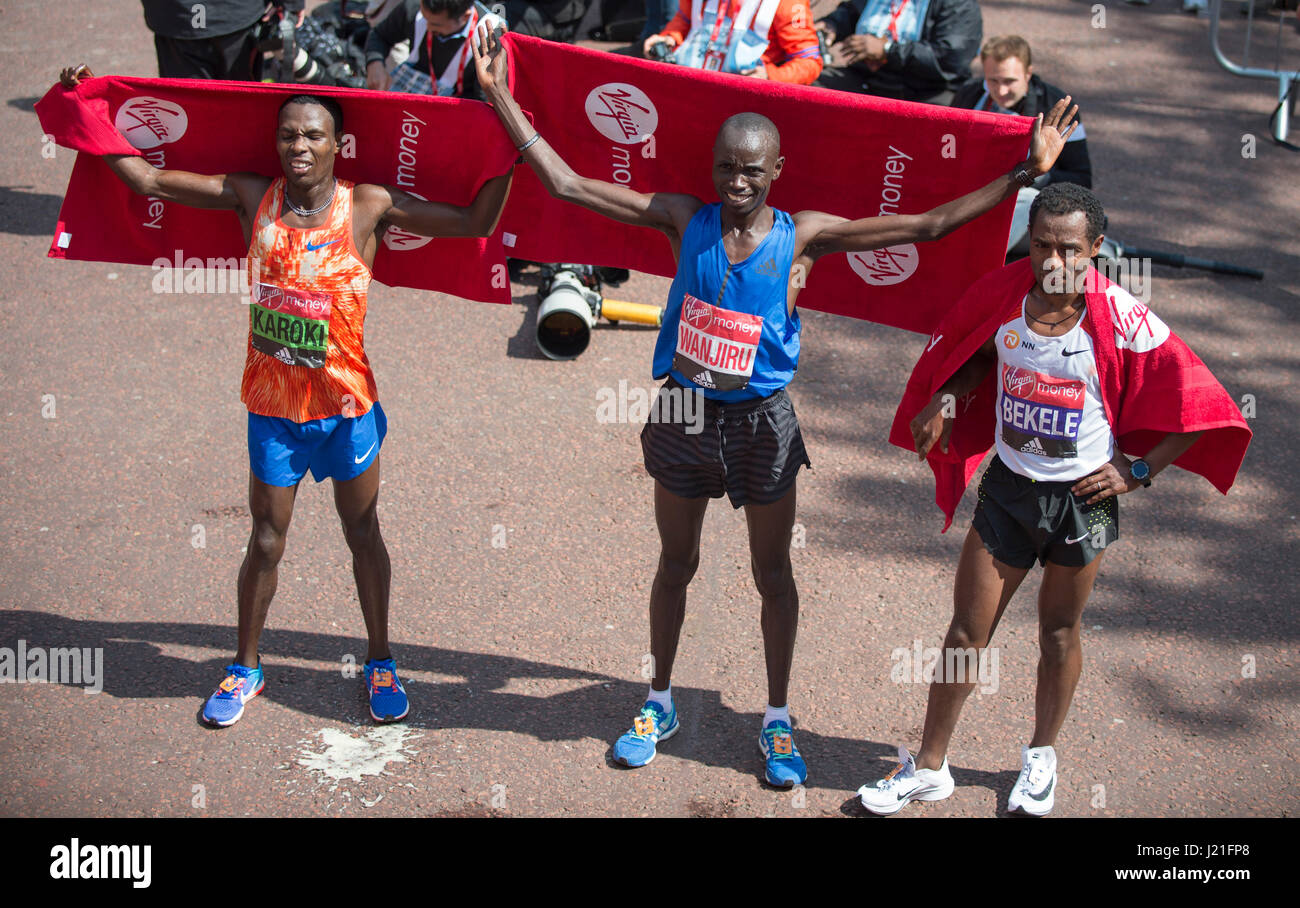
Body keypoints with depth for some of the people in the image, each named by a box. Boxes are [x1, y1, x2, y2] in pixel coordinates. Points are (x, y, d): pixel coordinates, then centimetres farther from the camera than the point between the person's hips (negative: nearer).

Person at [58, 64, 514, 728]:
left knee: (363, 535, 15)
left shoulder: (369, 206, -11)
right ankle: (246, 666, 33)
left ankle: (380, 662, 33)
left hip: (347, 406, -1)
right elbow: (146, 179, -1)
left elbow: (476, 221, -13)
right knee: (266, 541, 14)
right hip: (273, 405, 1)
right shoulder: (252, 197, -7)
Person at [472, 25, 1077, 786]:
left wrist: (1025, 174, -19)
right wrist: (501, 97, -15)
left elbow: (928, 227, -13)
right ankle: (660, 705, 37)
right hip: (685, 413, 1)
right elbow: (566, 184, -11)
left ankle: (778, 721, 31)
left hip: (762, 422, -1)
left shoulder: (804, 235, -11)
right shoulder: (683, 219, -10)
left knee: (773, 574, 13)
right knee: (676, 564, 17)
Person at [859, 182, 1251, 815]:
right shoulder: (1002, 295, -10)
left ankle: (1041, 759, 38)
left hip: (1083, 496, -2)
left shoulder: (1120, 320, -19)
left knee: (1059, 631, 16)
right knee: (967, 632, 6)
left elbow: (1193, 401, -11)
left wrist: (1138, 471, -11)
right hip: (1009, 485, 2)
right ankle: (929, 768, 21)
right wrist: (944, 400, -5)